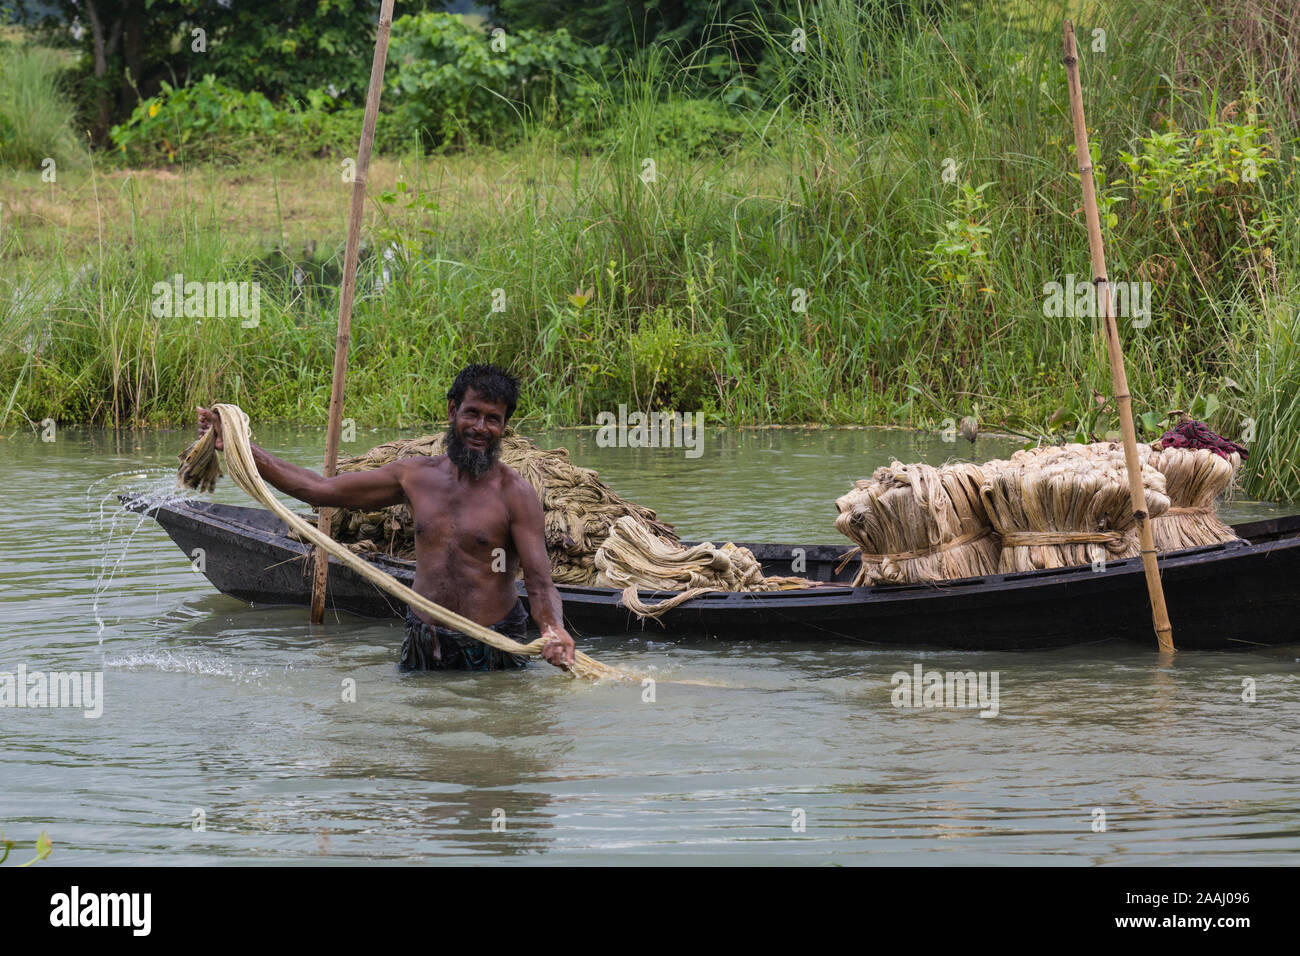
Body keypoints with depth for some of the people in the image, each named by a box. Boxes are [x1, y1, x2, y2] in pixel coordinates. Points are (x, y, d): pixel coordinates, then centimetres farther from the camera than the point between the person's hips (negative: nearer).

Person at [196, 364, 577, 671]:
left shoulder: (513, 492, -8)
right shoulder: (416, 475, 6)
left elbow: (540, 583, -13)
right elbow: (318, 489, 11)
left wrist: (555, 631, -37)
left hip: (492, 650, -4)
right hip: (423, 647, 4)